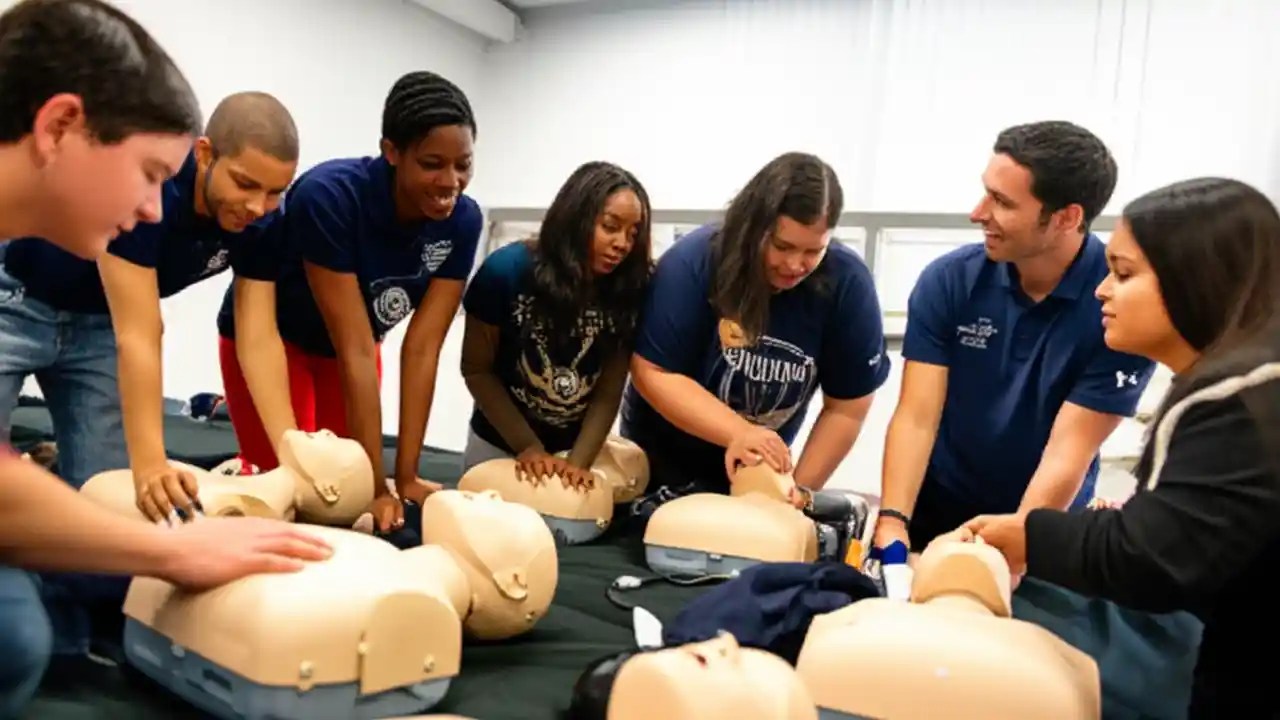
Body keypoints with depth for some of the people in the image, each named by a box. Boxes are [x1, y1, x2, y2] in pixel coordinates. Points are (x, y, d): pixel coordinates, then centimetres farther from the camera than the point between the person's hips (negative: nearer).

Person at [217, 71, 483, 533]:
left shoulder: (462, 220, -23)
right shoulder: (330, 195, -36)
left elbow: (422, 348, -22)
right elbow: (355, 351, -36)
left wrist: (406, 476, -24)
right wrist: (376, 485, -33)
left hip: (348, 343, 4)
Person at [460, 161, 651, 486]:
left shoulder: (627, 289, -16)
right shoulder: (505, 271, -19)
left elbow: (609, 393, -12)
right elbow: (477, 370, -10)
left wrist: (579, 461, -24)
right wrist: (528, 447, -17)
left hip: (578, 443, 1)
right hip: (499, 443, 0)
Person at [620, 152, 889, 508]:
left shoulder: (847, 283, -20)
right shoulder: (692, 262, -26)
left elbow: (846, 408, -14)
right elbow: (653, 372, -26)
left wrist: (801, 489, -17)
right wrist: (739, 433, -36)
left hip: (760, 465, 1)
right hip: (662, 452, -1)